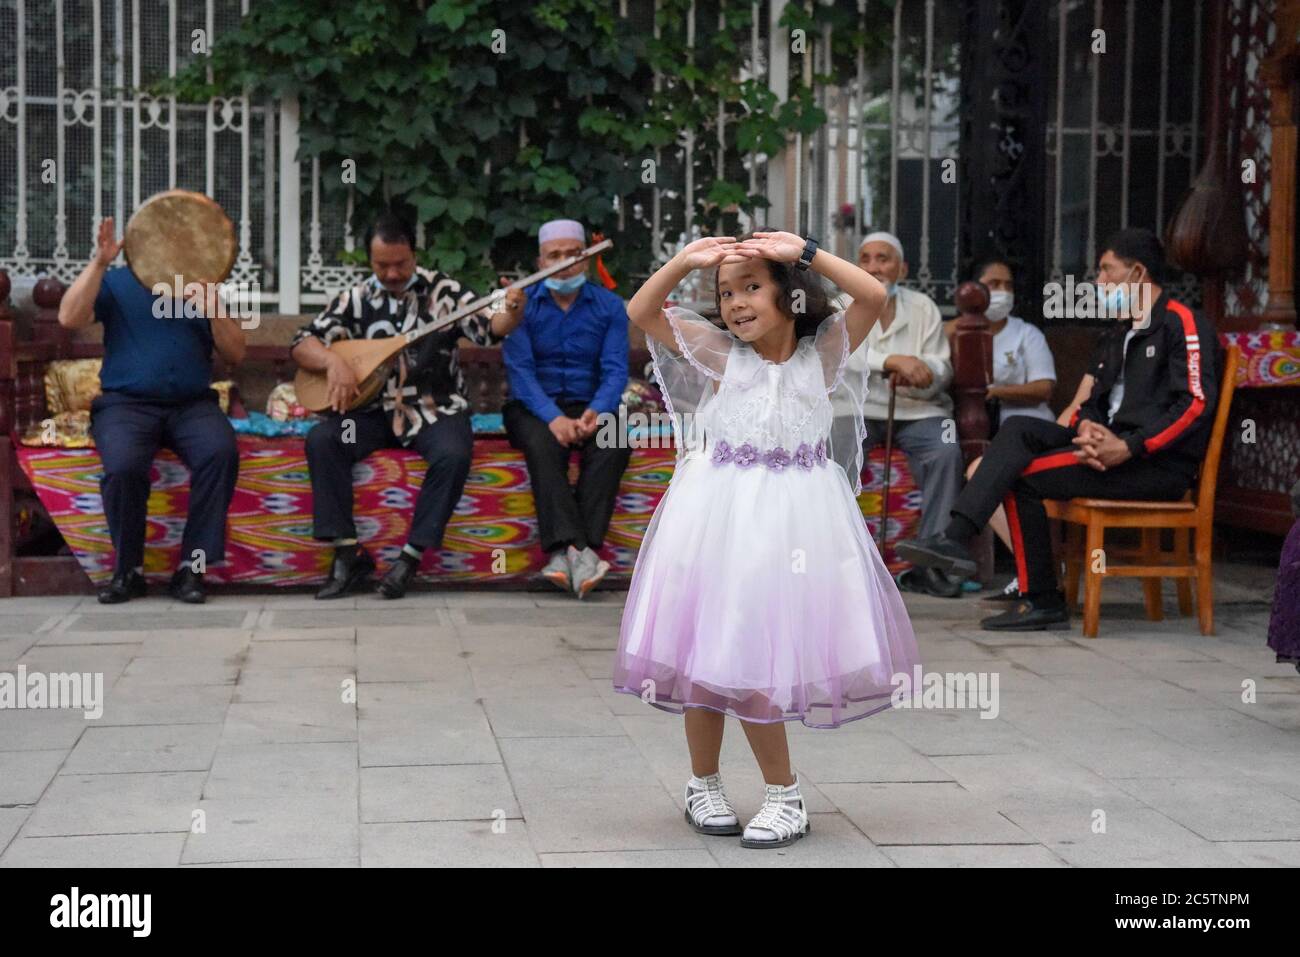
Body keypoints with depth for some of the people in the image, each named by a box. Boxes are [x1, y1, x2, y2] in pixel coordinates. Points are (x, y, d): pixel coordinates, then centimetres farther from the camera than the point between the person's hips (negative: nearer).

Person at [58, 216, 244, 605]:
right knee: (123, 465, -33)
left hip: (192, 404, 2)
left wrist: (214, 311, -9)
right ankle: (128, 570, -13)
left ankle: (192, 567, -22)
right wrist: (98, 262, -12)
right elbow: (69, 318, -5)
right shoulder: (115, 283, 12)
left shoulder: (200, 287, 16)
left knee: (221, 452, -31)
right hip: (127, 403, -1)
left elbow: (235, 354, 9)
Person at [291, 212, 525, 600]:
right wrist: (333, 360, -19)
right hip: (375, 410, 2)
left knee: (454, 454, -33)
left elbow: (489, 328, -8)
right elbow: (302, 343, 3)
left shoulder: (443, 290, 2)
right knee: (321, 440, -24)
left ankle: (412, 555, -21)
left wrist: (511, 312, -31)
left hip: (435, 411, -2)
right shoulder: (356, 299, 6)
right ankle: (348, 552, -19)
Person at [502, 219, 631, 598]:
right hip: (534, 406, -1)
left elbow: (615, 370, -3)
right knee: (543, 444, -35)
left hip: (589, 405, 1)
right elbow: (519, 369, -9)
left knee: (614, 443, -31)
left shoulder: (610, 306, 7)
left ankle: (564, 552, -36)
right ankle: (577, 551, -45)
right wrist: (552, 417, -26)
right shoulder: (521, 305, 2)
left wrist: (597, 411, -25)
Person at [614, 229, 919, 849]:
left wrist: (805, 252, -15)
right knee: (705, 651, 5)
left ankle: (783, 795, 14)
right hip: (717, 515, 2)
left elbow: (874, 298, -12)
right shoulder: (722, 354, 4)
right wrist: (685, 261, -9)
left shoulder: (821, 353, 2)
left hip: (792, 515, -2)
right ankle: (704, 785, 23)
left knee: (752, 657, -2)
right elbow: (640, 313, 1)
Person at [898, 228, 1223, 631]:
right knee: (1018, 429, -11)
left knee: (1021, 475, -18)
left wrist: (1127, 448, -23)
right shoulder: (1121, 333, 25)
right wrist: (1087, 426, -7)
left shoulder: (1182, 323, -4)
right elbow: (1094, 399, 19)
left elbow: (1195, 403, -17)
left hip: (1160, 462, -8)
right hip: (1112, 444, 8)